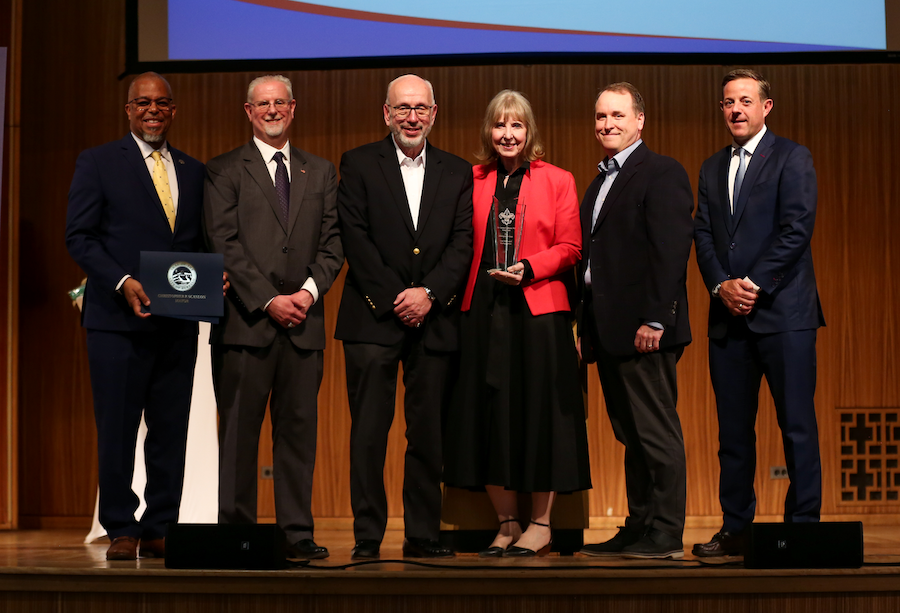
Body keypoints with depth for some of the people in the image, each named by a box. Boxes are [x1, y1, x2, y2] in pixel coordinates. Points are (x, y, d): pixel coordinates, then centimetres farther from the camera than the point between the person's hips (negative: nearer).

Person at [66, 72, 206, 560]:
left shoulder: (194, 171, 16)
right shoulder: (98, 163, 4)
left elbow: (202, 241, 17)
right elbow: (79, 237, -2)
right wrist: (122, 282, -15)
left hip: (178, 322, 4)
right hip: (118, 318, -3)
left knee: (170, 430, 5)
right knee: (117, 429, 0)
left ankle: (160, 530, 13)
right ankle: (121, 531, 9)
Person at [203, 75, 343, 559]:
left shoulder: (321, 172, 17)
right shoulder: (224, 171, 6)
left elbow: (333, 241, 10)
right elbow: (225, 245, -3)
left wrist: (310, 290, -7)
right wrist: (268, 300, -11)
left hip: (304, 320, 3)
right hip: (246, 320, -3)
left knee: (299, 429, 4)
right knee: (239, 432, -1)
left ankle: (297, 532, 8)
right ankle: (235, 530, 6)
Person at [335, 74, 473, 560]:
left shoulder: (457, 173, 12)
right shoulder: (358, 165, 5)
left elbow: (462, 243, 4)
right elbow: (355, 240, -3)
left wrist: (428, 292, -10)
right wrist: (393, 299, -9)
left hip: (433, 318, 2)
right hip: (373, 318, -2)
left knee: (429, 432, 4)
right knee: (369, 430, -3)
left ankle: (423, 534, 12)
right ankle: (367, 536, 2)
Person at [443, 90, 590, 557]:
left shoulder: (557, 181, 4)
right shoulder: (472, 181, 10)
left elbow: (569, 247, -1)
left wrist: (528, 268, -14)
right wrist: (463, 290, -2)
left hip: (538, 310, -2)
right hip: (482, 311, 3)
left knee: (538, 409, 1)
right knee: (488, 413, 4)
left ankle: (540, 523, 14)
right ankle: (506, 523, 16)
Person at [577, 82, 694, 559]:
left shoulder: (662, 173, -6)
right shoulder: (599, 184, 21)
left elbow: (670, 251, -15)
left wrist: (654, 320, -21)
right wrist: (586, 326, 13)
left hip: (644, 329, -9)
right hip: (608, 331, 9)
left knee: (657, 433, -4)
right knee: (632, 435, 12)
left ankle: (665, 534, 1)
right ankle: (638, 528, 17)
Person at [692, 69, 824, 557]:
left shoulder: (792, 158, 1)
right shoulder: (712, 168, 18)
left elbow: (797, 229, -8)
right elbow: (703, 235, 11)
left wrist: (755, 284, -13)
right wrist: (721, 284, -6)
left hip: (783, 312, -5)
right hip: (728, 316, 5)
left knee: (797, 424, -4)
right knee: (733, 427, 7)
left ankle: (803, 526, 3)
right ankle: (736, 528, 13)